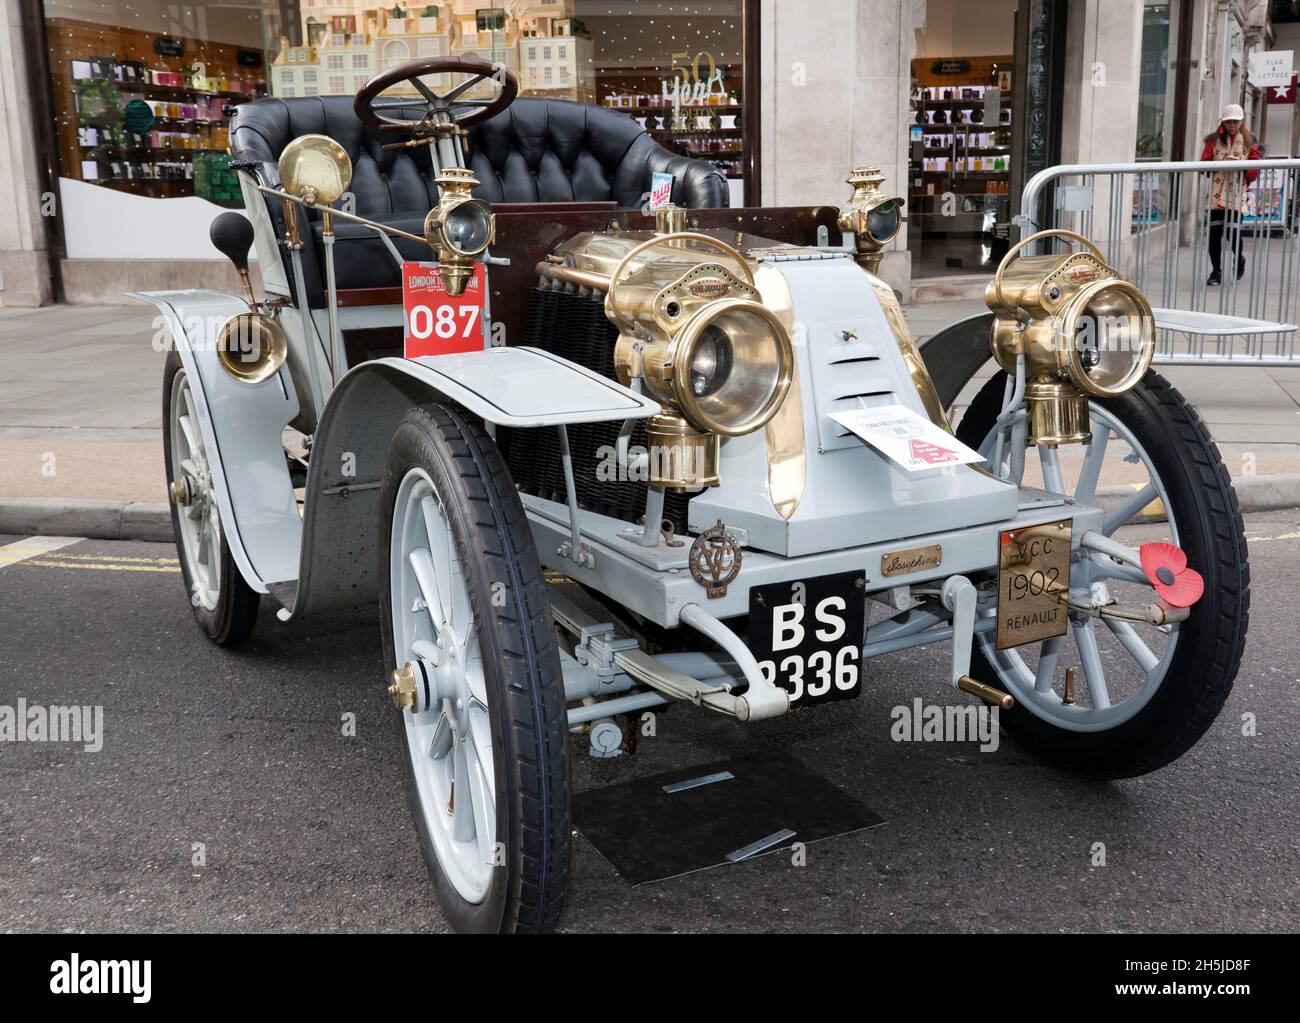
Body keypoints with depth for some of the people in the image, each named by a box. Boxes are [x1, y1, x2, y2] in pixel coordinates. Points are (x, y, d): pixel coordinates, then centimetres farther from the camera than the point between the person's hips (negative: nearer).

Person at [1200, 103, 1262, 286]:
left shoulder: (1248, 142, 9)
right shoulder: (1213, 140, 9)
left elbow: (1254, 171, 5)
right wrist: (1221, 163, -15)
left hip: (1235, 192, -1)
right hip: (1215, 192, 1)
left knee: (1232, 231, -10)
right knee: (1214, 232, 1)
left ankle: (1239, 260, 21)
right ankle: (1216, 271, 14)